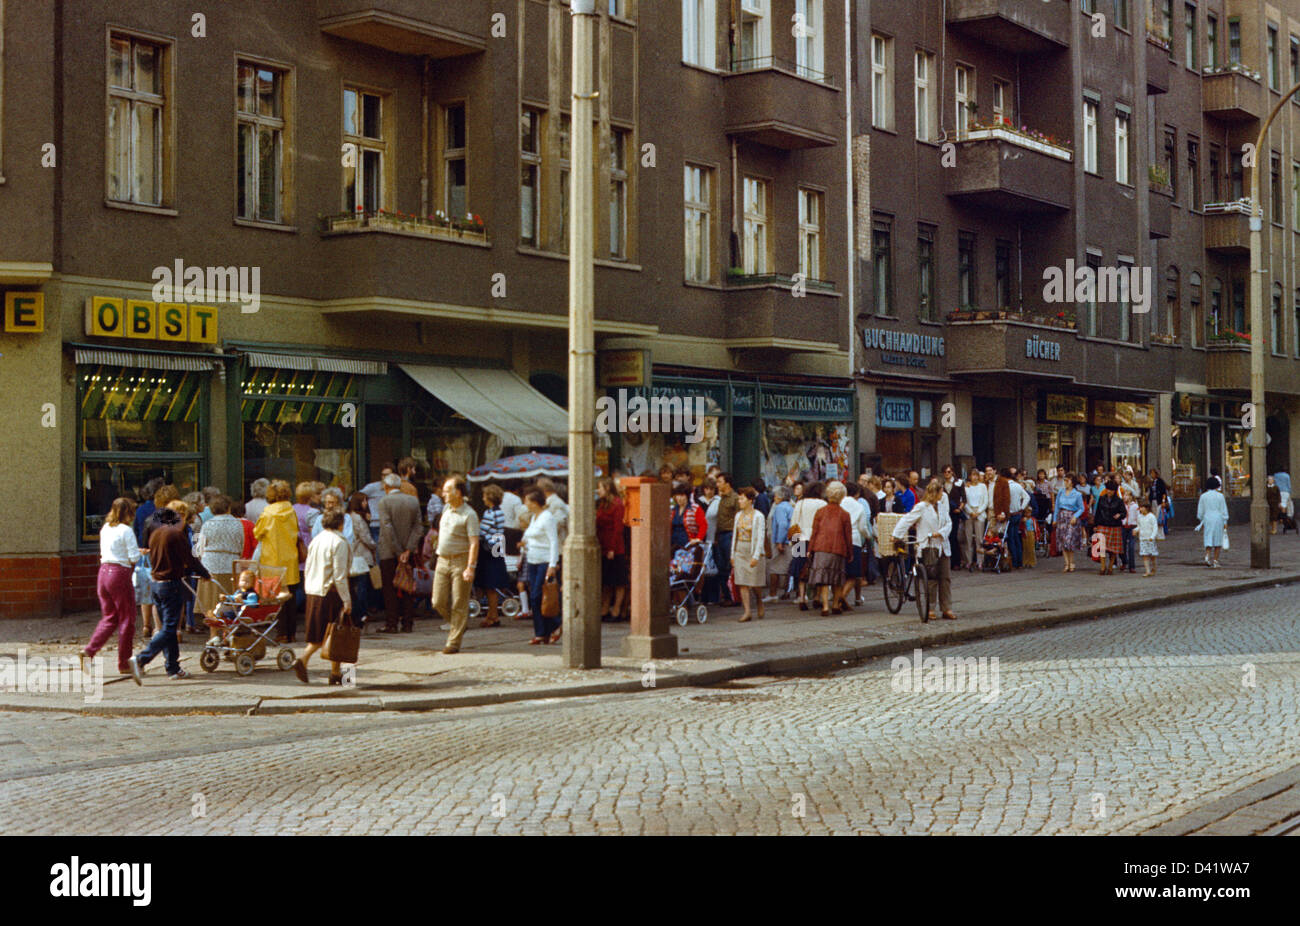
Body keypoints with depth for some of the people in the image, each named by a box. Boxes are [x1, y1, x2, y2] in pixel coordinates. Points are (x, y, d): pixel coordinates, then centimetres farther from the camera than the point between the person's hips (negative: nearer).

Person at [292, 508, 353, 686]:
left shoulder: (316, 540, 9)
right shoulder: (339, 543, -13)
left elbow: (307, 570, 14)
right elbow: (339, 575, -17)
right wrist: (347, 600, -14)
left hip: (314, 592, 7)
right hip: (332, 592, -7)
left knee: (320, 634, 14)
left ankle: (303, 659, -8)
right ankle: (335, 673, 10)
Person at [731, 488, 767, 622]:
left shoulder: (758, 516, -8)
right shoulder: (739, 515, 10)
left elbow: (760, 537, -11)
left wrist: (756, 556, -17)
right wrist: (732, 554, 11)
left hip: (753, 550, -5)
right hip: (740, 551, 5)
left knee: (755, 583, 1)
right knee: (742, 582, -3)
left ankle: (760, 602, 30)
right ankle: (747, 612, -3)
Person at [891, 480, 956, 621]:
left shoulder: (942, 506, 11)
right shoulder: (922, 507, -7)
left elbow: (948, 523, 9)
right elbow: (907, 520, -8)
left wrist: (940, 533, -9)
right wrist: (898, 535, -13)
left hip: (943, 546, 6)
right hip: (928, 547, -6)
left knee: (946, 578, 4)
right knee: (931, 578, -5)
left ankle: (947, 609, 9)